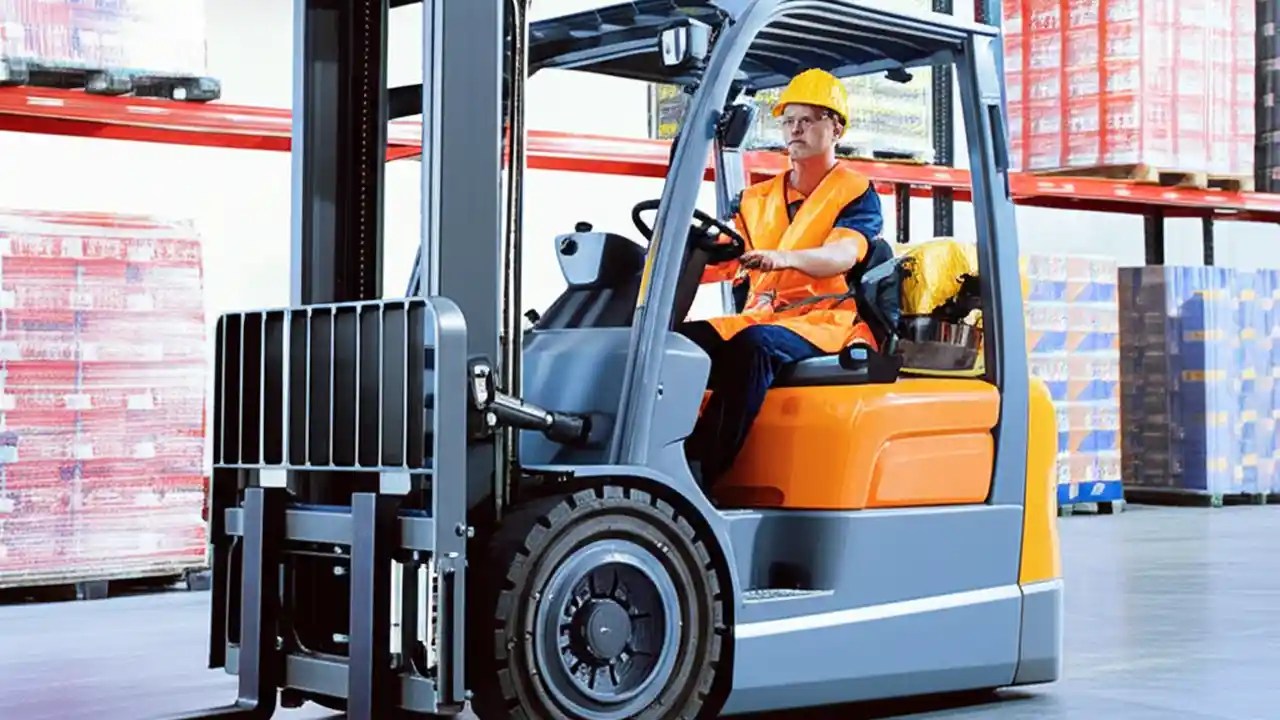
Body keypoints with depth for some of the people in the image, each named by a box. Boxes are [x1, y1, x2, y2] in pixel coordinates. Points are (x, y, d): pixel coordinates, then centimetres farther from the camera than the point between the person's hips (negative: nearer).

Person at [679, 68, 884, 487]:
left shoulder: (856, 194, 4)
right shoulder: (758, 199, 21)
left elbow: (843, 256, -16)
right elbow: (721, 263, 14)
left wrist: (785, 257, -37)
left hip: (825, 320, -6)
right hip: (760, 316, 6)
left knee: (754, 345, -37)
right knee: (683, 339, -22)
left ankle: (705, 470, -41)